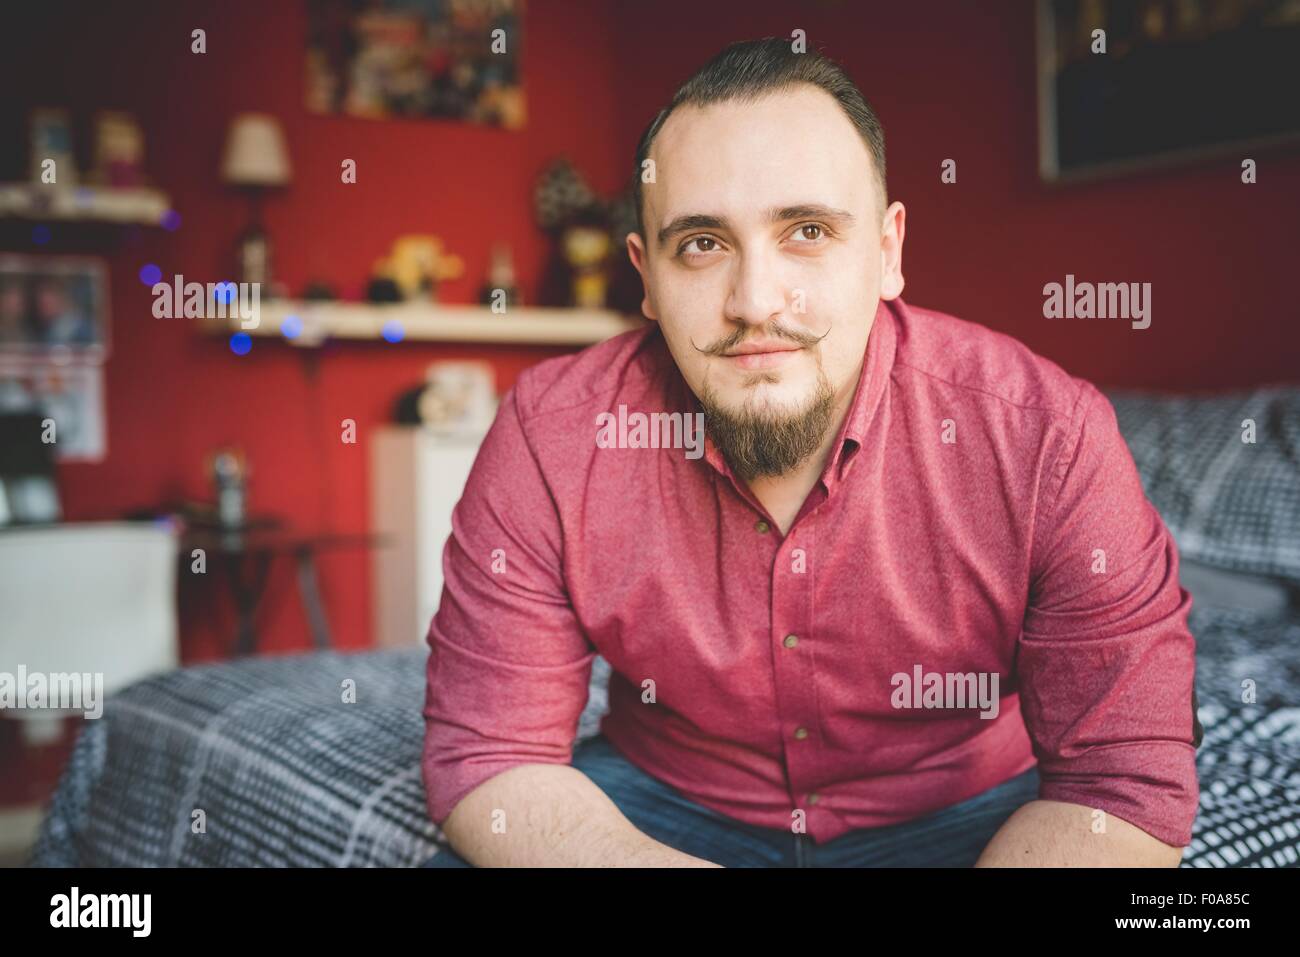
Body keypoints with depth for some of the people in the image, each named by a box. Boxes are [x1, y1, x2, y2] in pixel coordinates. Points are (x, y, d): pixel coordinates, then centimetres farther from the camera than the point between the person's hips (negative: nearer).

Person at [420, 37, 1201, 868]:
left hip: (965, 817, 1)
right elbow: (486, 754, -15)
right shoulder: (547, 438, -18)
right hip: (661, 814, 0)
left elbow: (1129, 781, -17)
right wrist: (642, 860, -33)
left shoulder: (1048, 440, -21)